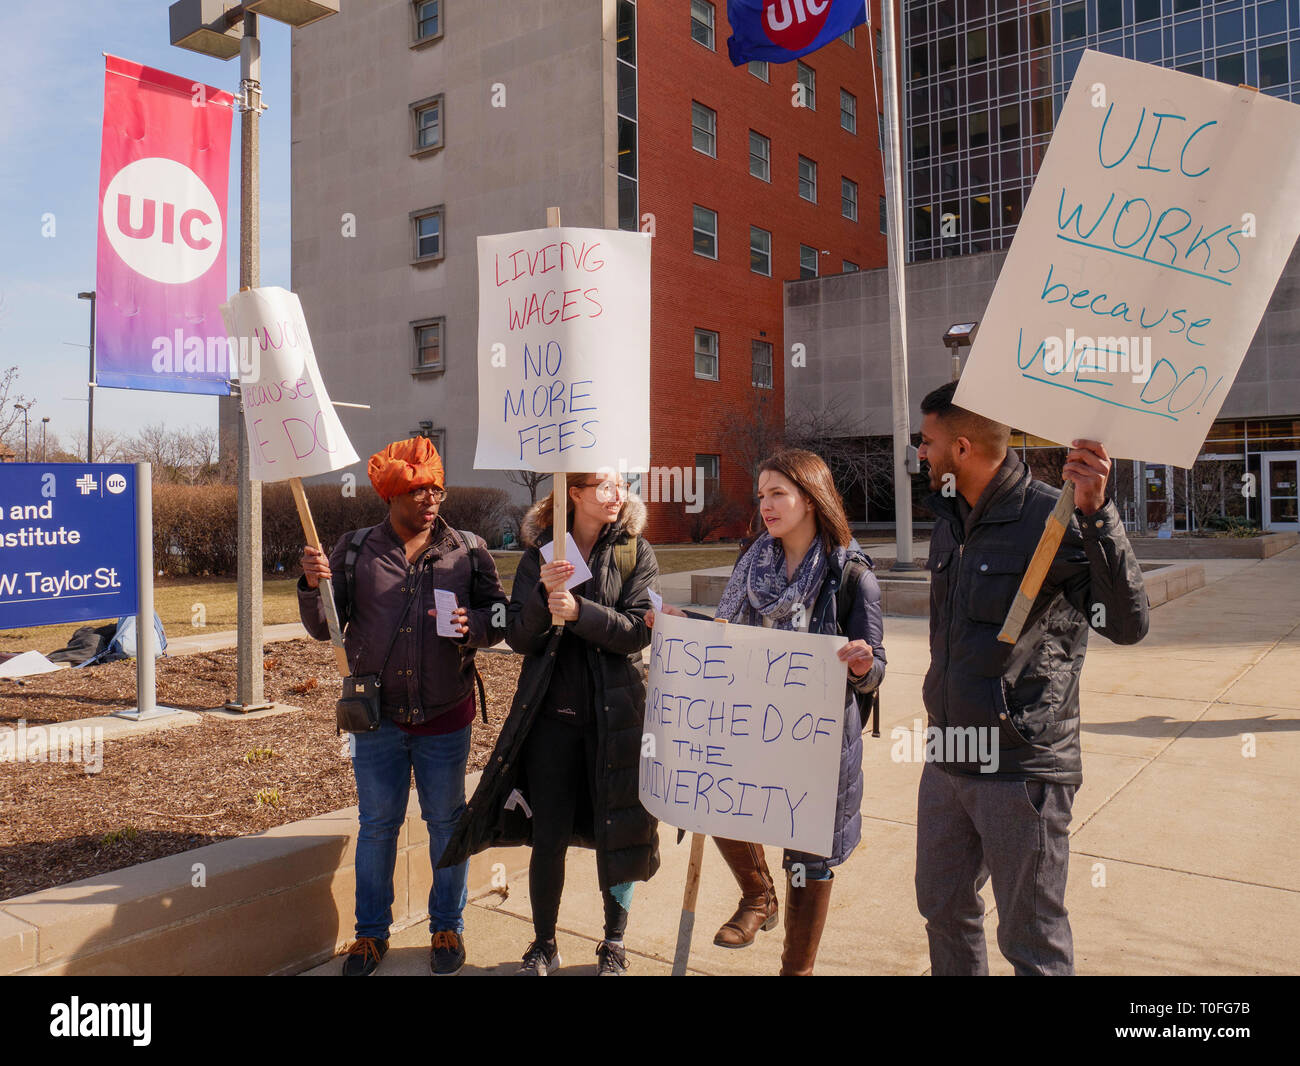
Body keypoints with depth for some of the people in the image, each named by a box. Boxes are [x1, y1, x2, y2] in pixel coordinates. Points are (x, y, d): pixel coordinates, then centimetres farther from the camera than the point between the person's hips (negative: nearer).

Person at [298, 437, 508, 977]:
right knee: (376, 824, 12)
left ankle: (447, 928, 30)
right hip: (377, 715, 0)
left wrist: (472, 625, -19)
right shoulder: (355, 550, 0)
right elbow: (323, 629, 2)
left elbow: (500, 615, 1)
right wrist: (313, 586, -16)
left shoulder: (467, 550, -1)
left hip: (446, 715, 0)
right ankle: (371, 932, 30)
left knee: (446, 822, 11)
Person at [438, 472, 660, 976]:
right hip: (551, 712, 1)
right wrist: (544, 594, -20)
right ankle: (543, 946, 26)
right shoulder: (540, 552, 2)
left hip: (614, 712, 0)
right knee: (548, 836, 5)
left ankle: (614, 945, 28)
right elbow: (517, 637, -3)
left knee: (617, 832, 8)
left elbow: (637, 631, -10)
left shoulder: (635, 552, 0)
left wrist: (579, 611, -24)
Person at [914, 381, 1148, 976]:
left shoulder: (1052, 519, -15)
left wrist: (1095, 514, -35)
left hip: (1023, 769, -7)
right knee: (943, 909, 20)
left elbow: (1128, 625, -27)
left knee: (1033, 943, 8)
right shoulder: (950, 522, 10)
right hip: (947, 763, 7)